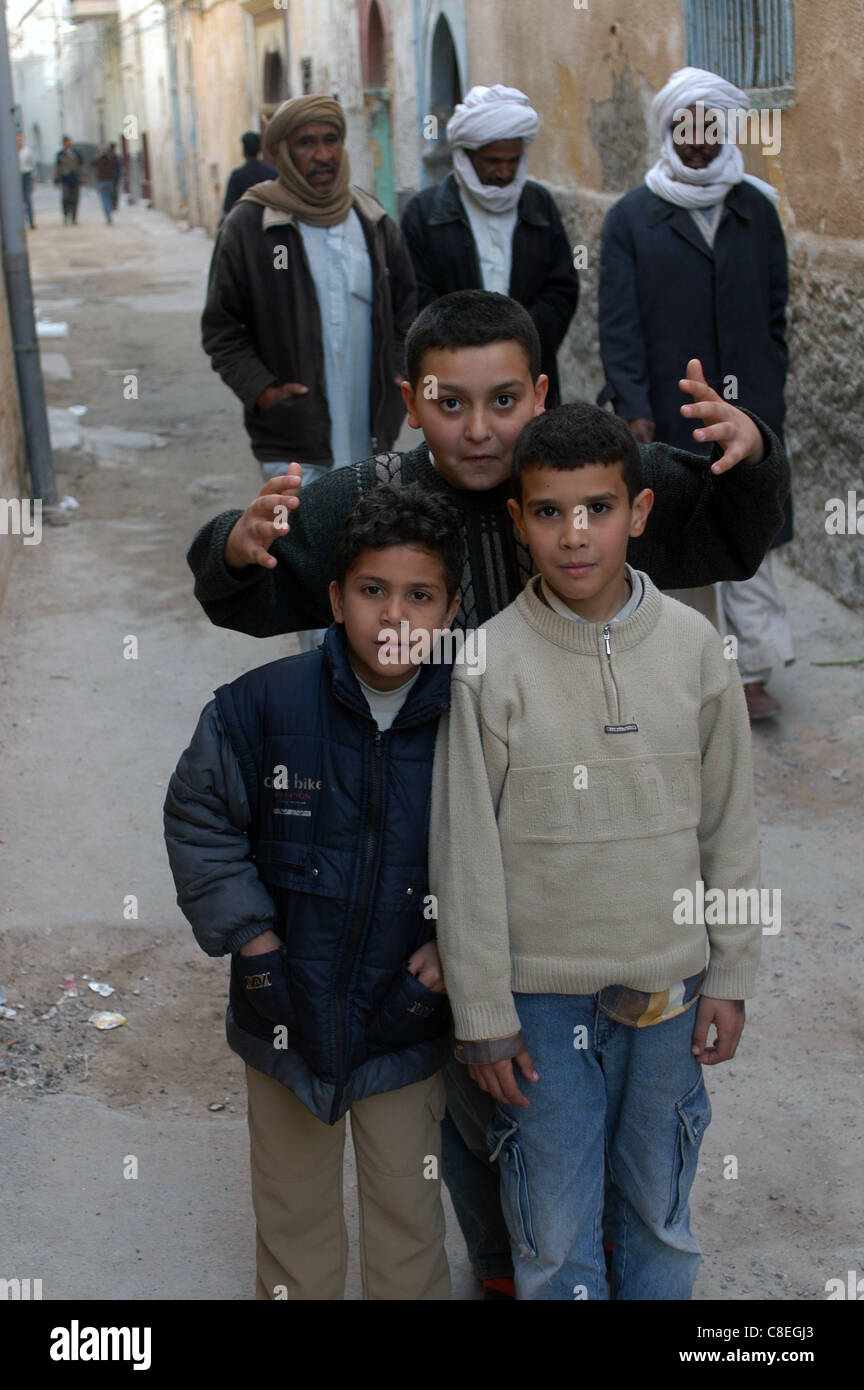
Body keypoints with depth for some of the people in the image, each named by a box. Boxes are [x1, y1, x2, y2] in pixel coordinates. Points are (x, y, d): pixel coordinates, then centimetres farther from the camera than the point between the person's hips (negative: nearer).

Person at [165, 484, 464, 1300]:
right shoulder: (262, 706, -14)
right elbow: (198, 820, -3)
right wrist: (253, 942, -7)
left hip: (406, 1022, 0)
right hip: (287, 1015, 1)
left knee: (408, 1215, 16)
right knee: (293, 1214, 20)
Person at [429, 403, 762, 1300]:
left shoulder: (693, 646, -4)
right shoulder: (492, 663, -12)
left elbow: (730, 827, 3)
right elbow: (465, 856, -8)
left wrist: (731, 974, 5)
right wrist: (482, 1014, -6)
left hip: (668, 988, 2)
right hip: (542, 995, -2)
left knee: (658, 1210, 19)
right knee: (553, 1231, 10)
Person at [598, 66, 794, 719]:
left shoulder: (756, 208, 8)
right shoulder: (632, 216, 1)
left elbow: (775, 310, 10)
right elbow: (618, 321, -4)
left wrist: (770, 391, 4)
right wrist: (633, 406, -13)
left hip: (745, 407, 1)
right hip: (671, 408, -1)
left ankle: (754, 670, 1)